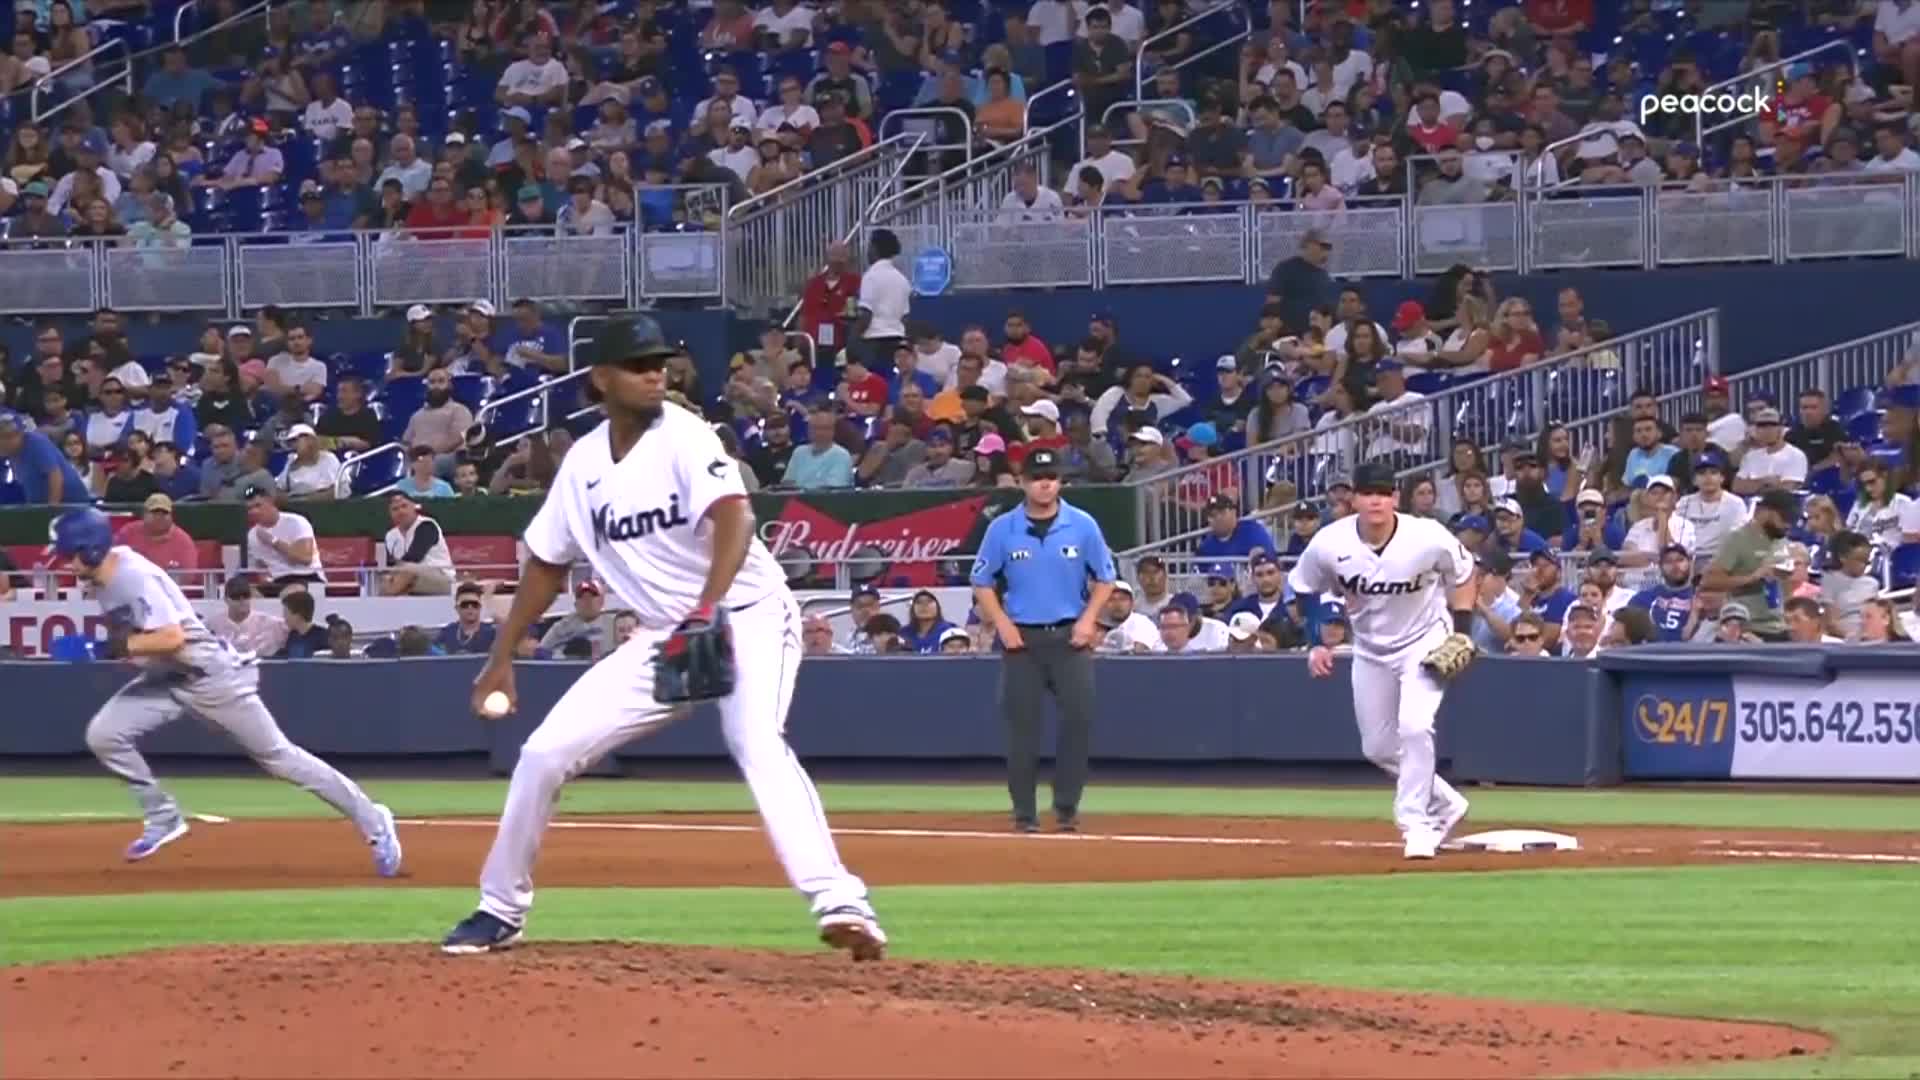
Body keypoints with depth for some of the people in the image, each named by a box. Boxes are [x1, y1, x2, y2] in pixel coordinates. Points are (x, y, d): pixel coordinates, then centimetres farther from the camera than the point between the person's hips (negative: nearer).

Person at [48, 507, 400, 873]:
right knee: (103, 735, -7)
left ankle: (371, 820, 7)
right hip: (164, 679, 9)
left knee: (278, 756, -3)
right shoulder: (104, 576, 2)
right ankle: (163, 818, 8)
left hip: (210, 675, -9)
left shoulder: (135, 578, -26)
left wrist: (125, 645, -24)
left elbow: (172, 638, -33)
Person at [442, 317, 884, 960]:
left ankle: (840, 905, -41)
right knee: (545, 754, 1)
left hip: (745, 616, -6)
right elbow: (547, 564, 15)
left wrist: (707, 610, -46)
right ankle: (500, 911, 18)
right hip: (663, 636, 6)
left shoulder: (683, 437, -15)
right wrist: (501, 660, 12)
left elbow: (734, 519, -31)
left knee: (758, 744, -33)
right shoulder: (583, 464, 4)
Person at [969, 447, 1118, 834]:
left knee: (1079, 717, -9)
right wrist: (1002, 624, -6)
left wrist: (1088, 620, -6)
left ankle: (1067, 807, 0)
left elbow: (1105, 578, 8)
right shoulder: (1002, 529, 1)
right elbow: (982, 582, 7)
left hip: (1070, 638, 0)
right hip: (1022, 638, 0)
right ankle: (1024, 812, 6)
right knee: (1022, 725, -1)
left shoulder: (1083, 525, 2)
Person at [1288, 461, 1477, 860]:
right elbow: (1303, 591, -1)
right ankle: (1444, 804, 32)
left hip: (1424, 642, -4)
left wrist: (1461, 630, -12)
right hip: (1370, 650, 4)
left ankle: (1416, 823, -13)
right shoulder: (1329, 544, -20)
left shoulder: (1428, 538, -25)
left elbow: (1463, 575, -4)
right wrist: (1314, 644, -11)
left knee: (1414, 726, -24)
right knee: (1377, 748, 10)